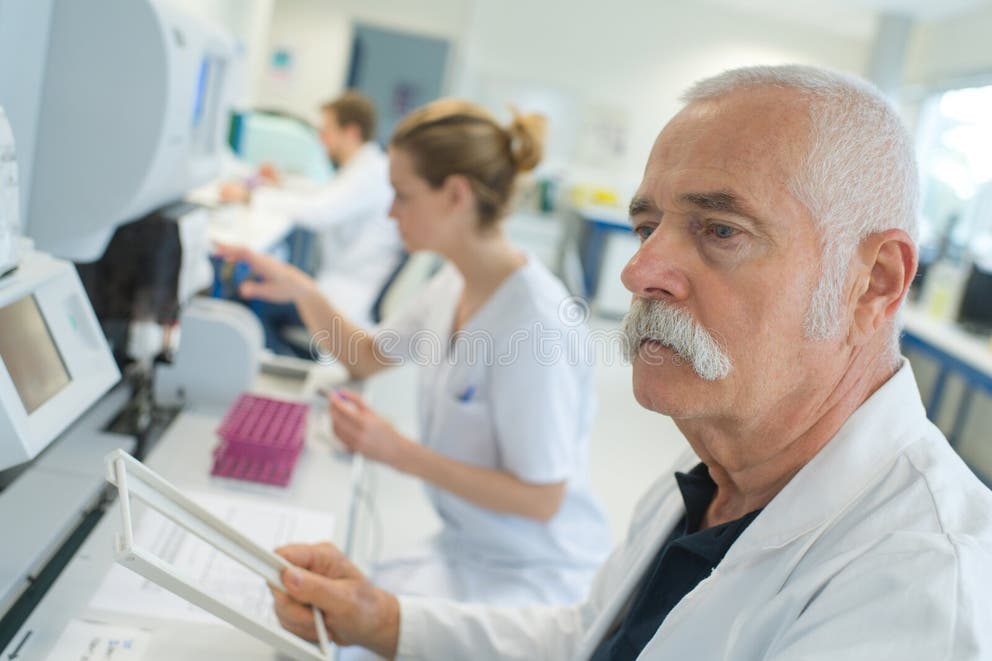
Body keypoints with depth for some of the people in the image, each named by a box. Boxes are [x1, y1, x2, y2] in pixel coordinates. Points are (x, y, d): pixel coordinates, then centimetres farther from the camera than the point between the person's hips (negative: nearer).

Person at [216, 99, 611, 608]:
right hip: (463, 546, 7)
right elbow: (368, 356, 15)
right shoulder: (455, 284, -1)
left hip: (533, 577, -7)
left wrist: (399, 453, -24)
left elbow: (540, 498, -22)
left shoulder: (535, 321, -27)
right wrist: (300, 291, -2)